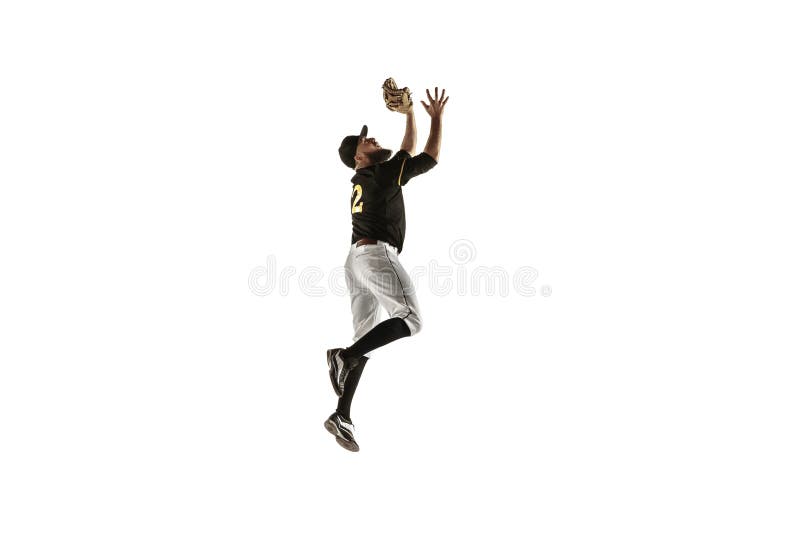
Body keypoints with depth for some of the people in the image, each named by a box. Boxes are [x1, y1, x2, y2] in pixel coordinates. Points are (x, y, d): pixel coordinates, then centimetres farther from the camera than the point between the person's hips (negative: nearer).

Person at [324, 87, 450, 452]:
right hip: (375, 254, -9)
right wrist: (437, 117, 17)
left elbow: (409, 152, 35)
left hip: (357, 258, 9)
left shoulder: (367, 179, 23)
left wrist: (409, 114, 38)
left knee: (365, 336, 4)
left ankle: (342, 415, -4)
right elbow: (430, 158, 5)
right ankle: (346, 356, -27)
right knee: (410, 320, -15)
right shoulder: (383, 174, -1)